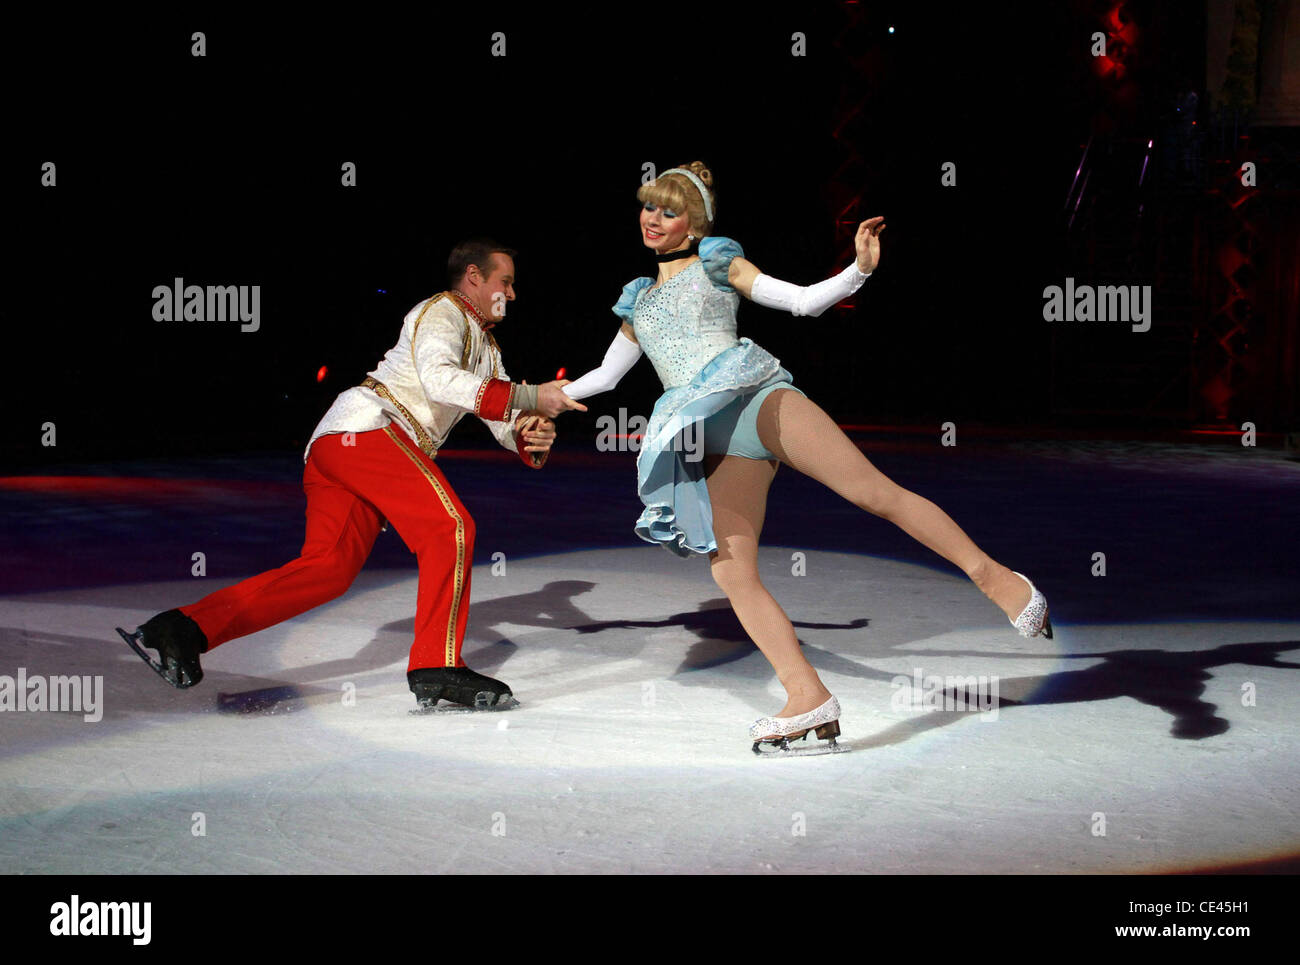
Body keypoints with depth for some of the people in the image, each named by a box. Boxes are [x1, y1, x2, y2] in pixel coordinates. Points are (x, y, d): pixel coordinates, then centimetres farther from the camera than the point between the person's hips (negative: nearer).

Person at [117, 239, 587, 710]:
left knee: (327, 568, -3)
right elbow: (438, 378, -21)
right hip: (365, 428, -9)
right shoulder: (442, 313, 0)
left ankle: (185, 628, -8)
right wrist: (528, 397, -22)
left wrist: (531, 438, -5)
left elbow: (503, 421, 20)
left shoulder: (486, 347, 30)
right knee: (449, 527, -17)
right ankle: (435, 667, -18)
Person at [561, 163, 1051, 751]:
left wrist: (860, 268, -7)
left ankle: (997, 578, -6)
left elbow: (803, 300, 7)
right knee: (731, 572, -14)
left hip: (759, 398, -4)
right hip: (718, 448, 4)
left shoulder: (719, 266, 15)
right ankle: (808, 699, -14)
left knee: (875, 492, -17)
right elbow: (605, 375, 39)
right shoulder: (639, 304, 28)